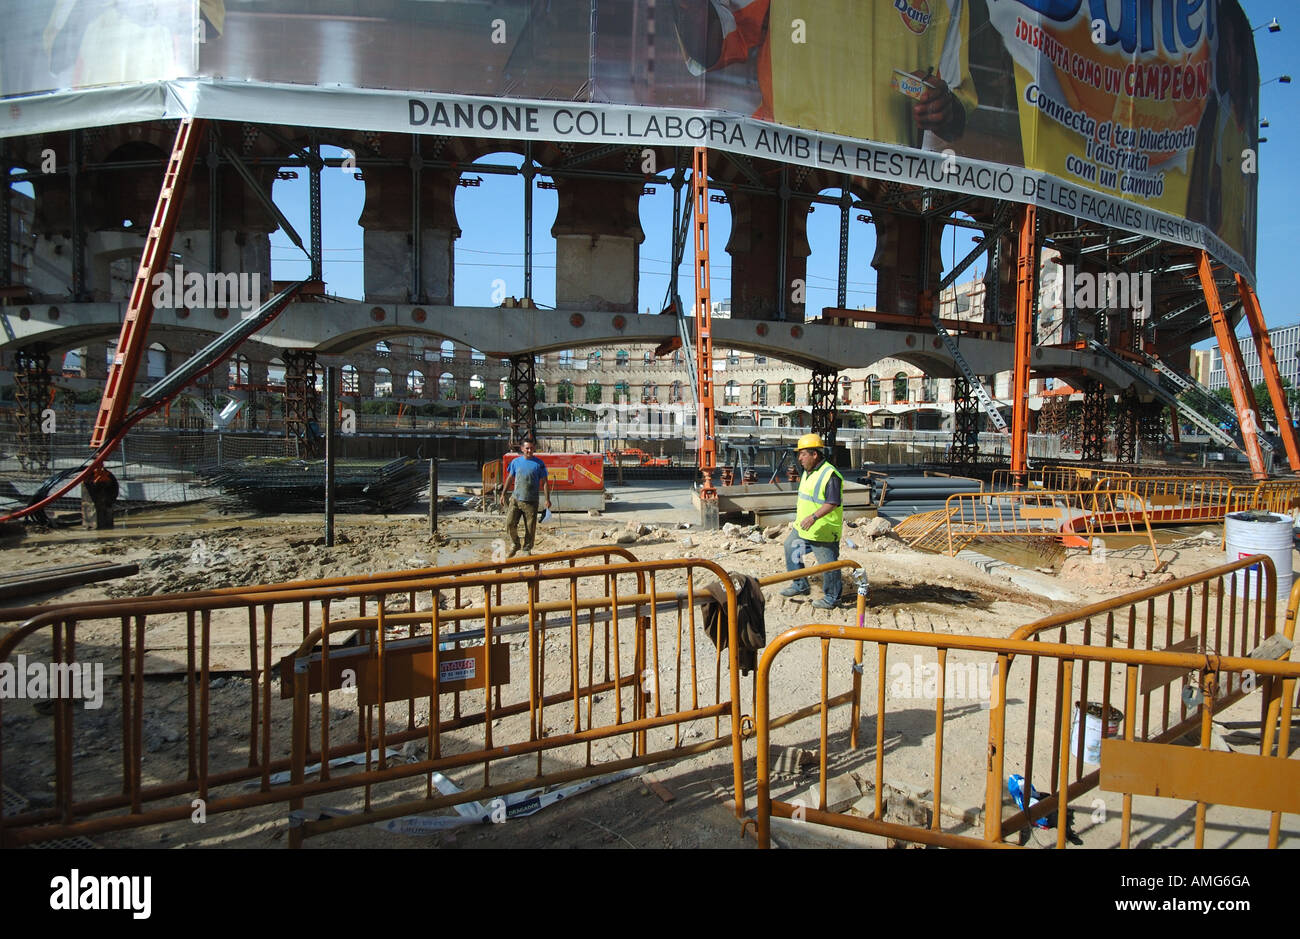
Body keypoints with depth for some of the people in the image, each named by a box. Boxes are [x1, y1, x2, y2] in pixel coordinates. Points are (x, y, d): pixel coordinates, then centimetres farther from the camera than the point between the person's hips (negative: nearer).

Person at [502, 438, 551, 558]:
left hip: (531, 501, -2)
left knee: (530, 527, 3)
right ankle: (514, 546, 18)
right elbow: (509, 478, 16)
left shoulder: (539, 464, -1)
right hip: (516, 499, 2)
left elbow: (545, 482, 0)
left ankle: (527, 550, 19)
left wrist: (547, 499, -5)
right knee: (510, 523, -4)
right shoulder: (515, 462, 6)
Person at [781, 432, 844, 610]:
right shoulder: (808, 472, 9)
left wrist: (814, 516, -35)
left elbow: (833, 503, -27)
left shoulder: (830, 475, -22)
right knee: (790, 547, 19)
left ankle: (831, 599, 17)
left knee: (828, 565, 1)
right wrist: (799, 520, 25)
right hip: (803, 528, 10)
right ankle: (800, 585, 31)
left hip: (823, 531, -10)